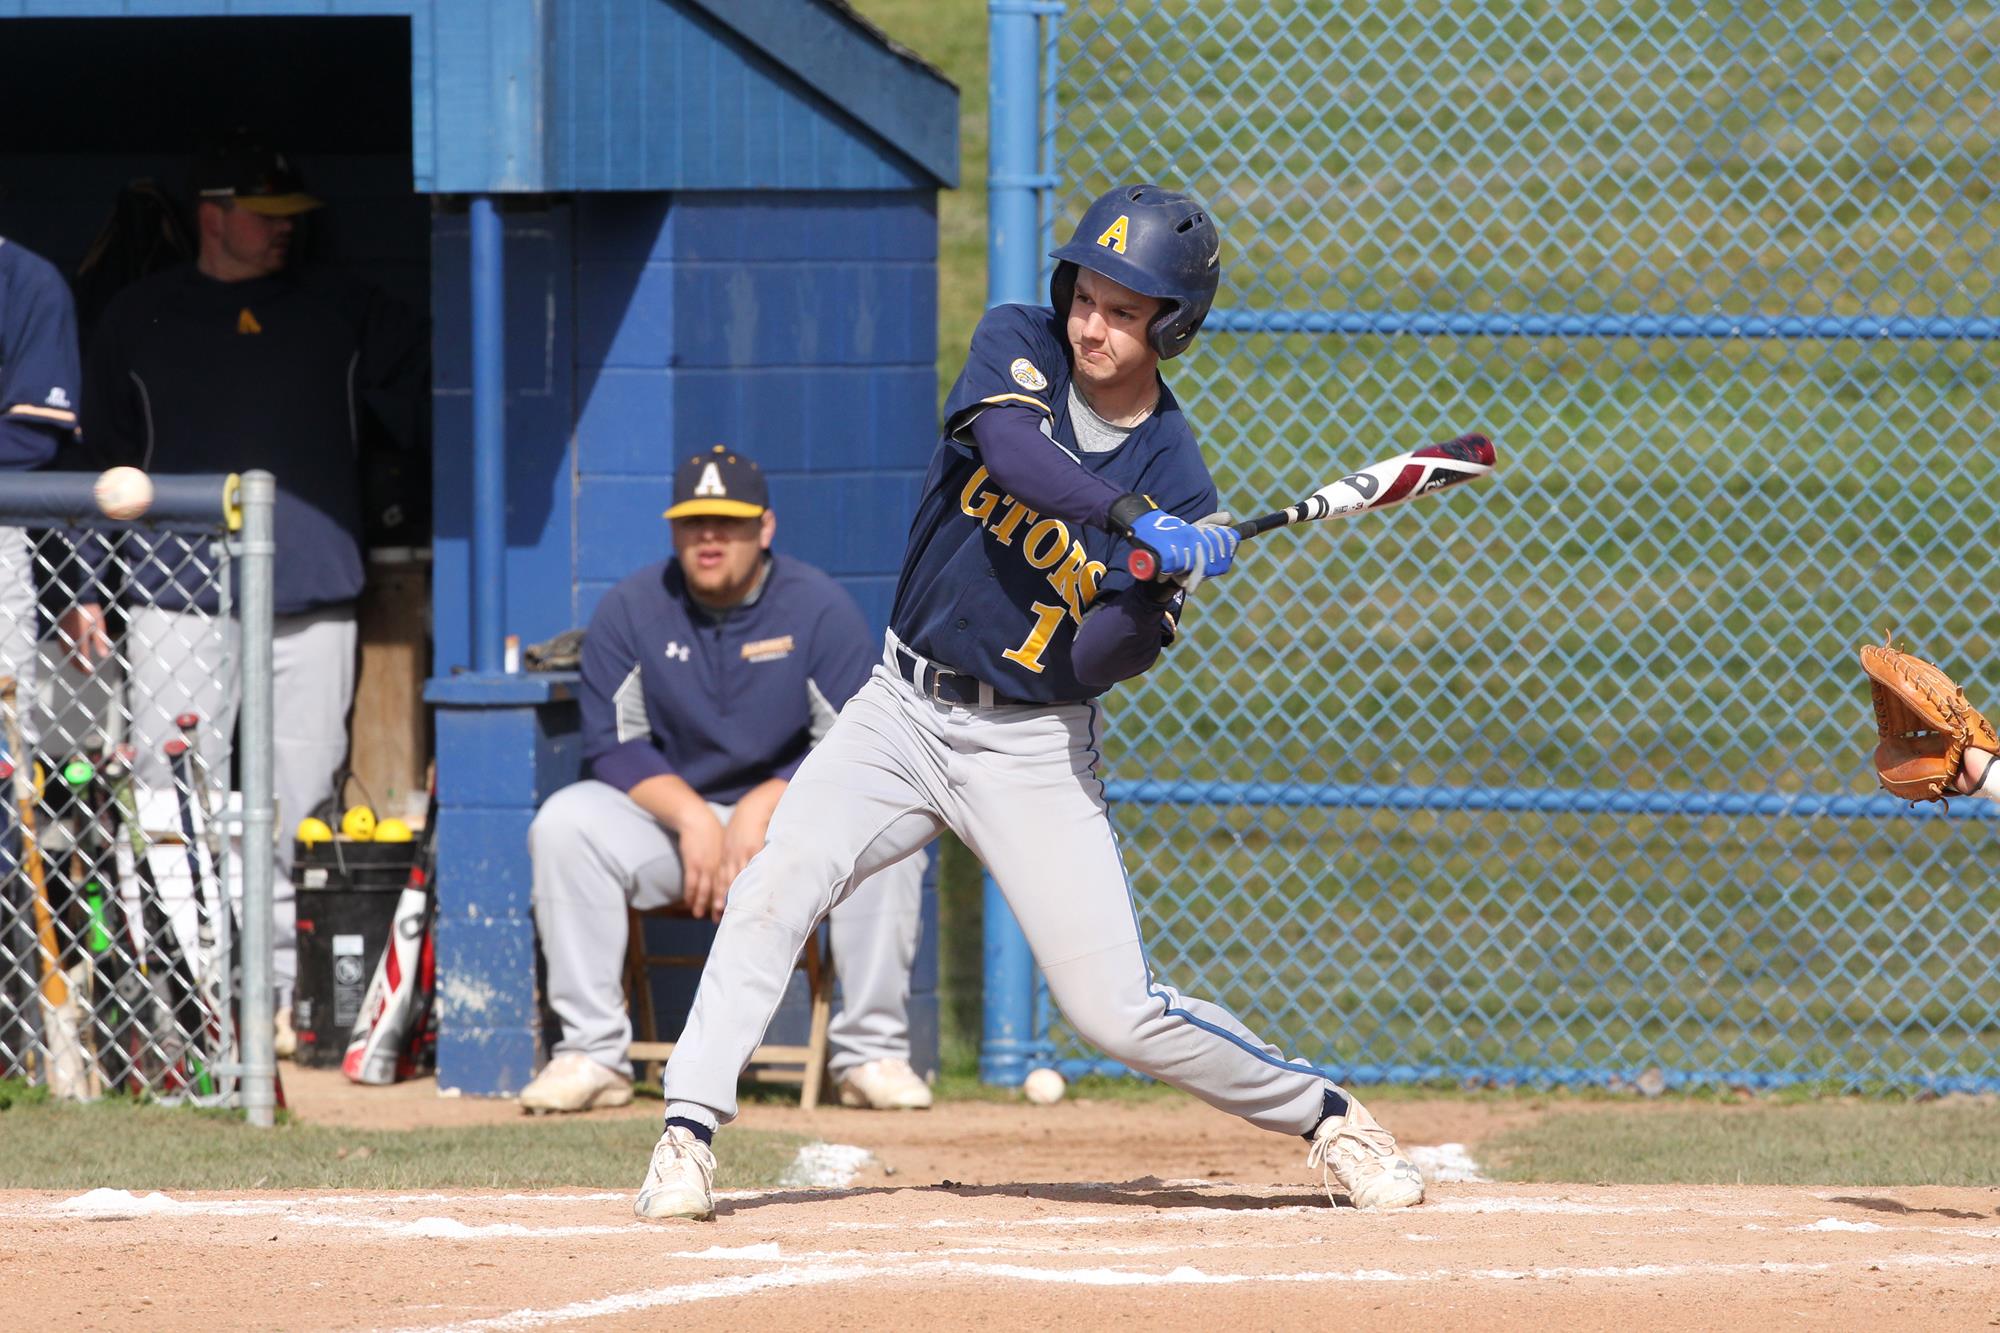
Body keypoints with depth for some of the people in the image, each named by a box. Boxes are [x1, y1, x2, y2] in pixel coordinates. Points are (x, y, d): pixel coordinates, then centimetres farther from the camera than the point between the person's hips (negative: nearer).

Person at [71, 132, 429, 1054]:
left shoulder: (344, 313, 15)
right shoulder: (140, 320, 13)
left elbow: (428, 415, 15)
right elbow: (101, 459, 16)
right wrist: (82, 588, 10)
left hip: (312, 601, 1)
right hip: (180, 605, -1)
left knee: (299, 809, -1)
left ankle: (289, 997, 4)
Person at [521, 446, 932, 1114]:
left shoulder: (819, 608, -7)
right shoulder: (629, 610, -3)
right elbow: (614, 748, -7)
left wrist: (762, 809, -26)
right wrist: (692, 817, -23)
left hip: (792, 812, -1)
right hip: (666, 807, 1)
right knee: (564, 824, -27)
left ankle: (872, 1053, -21)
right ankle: (591, 1054, -23)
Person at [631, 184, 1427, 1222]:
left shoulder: (1178, 484, -7)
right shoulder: (1018, 346, -4)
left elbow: (1101, 661, -12)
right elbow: (1013, 450, -27)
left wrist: (1155, 592, -32)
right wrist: (1140, 526, -39)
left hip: (1033, 751, -2)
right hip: (904, 707, 2)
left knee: (1116, 1012, -6)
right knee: (778, 884, -21)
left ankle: (1325, 1116, 14)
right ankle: (688, 1133, -16)